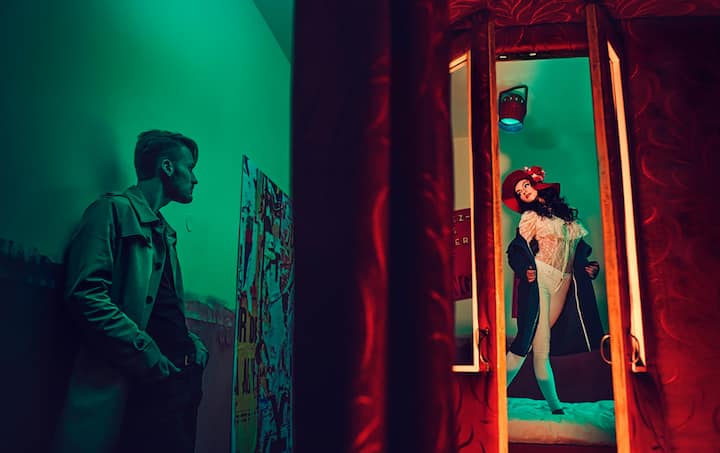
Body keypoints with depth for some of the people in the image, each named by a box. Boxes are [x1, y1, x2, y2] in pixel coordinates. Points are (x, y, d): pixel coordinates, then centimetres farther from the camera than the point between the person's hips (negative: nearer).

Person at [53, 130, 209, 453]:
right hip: (138, 385, -8)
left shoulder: (165, 233, 24)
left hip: (180, 377, 8)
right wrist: (148, 355, -18)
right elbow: (86, 296, -15)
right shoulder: (115, 210, -2)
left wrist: (194, 344, 6)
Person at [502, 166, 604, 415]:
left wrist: (589, 265, 10)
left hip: (564, 286, 4)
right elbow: (517, 249, -3)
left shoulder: (564, 212, 20)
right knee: (534, 344, -12)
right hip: (538, 281, -4)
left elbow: (579, 244, 26)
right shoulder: (530, 216, 7)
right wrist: (525, 270, -21)